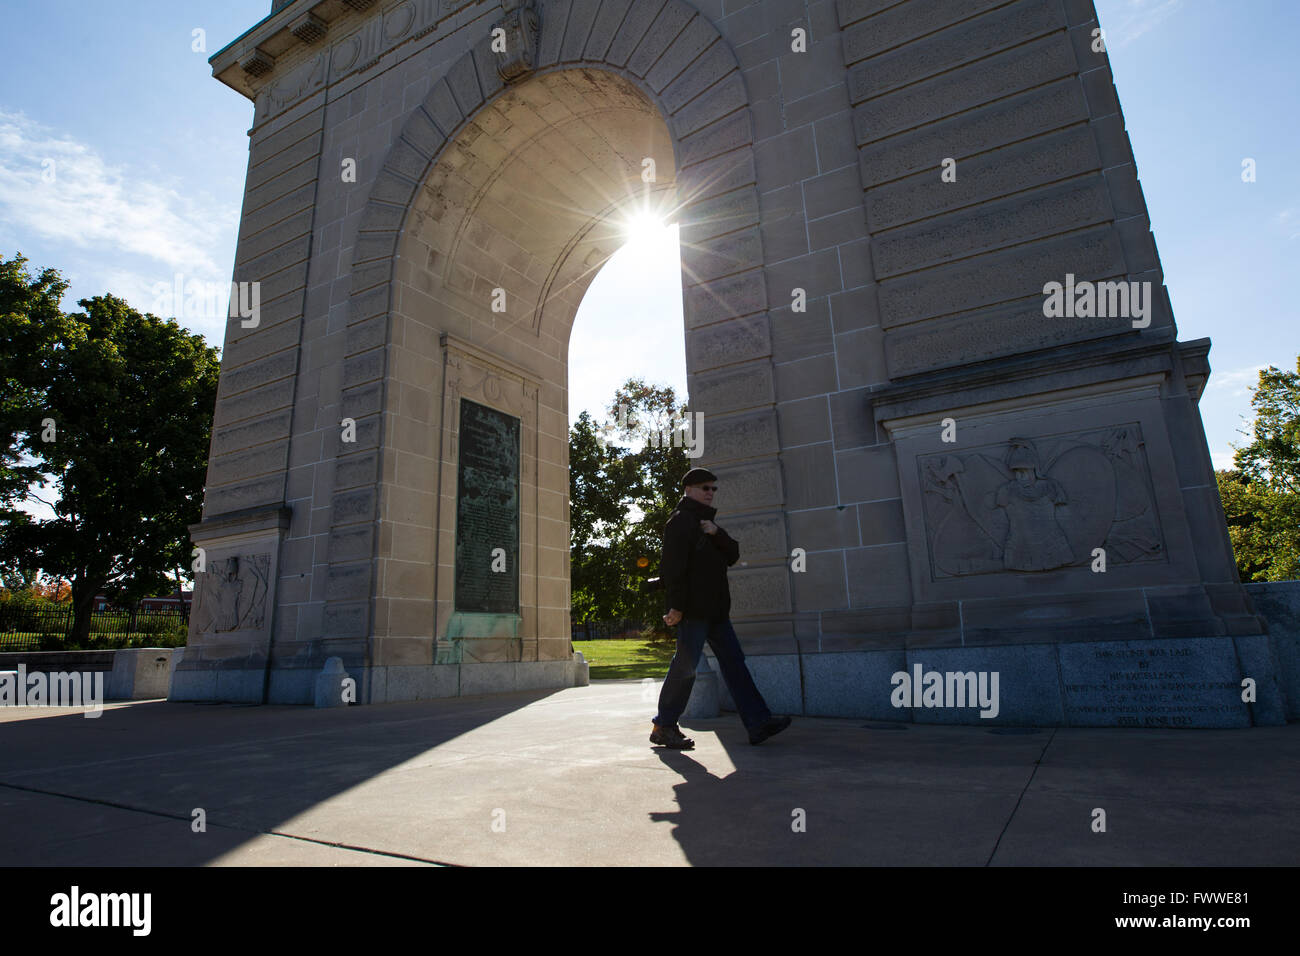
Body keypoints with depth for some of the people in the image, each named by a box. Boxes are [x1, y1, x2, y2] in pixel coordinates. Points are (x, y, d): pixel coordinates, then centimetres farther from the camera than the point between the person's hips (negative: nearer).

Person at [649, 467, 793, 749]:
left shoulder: (706, 522, 22)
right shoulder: (680, 521, -7)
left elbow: (733, 556, 13)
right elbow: (673, 566, -17)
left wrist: (717, 533, -5)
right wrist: (676, 606, -22)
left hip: (715, 609, 9)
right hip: (693, 609, -9)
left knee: (733, 661, 5)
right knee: (686, 665, -4)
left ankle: (758, 723, 7)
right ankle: (663, 726, 8)